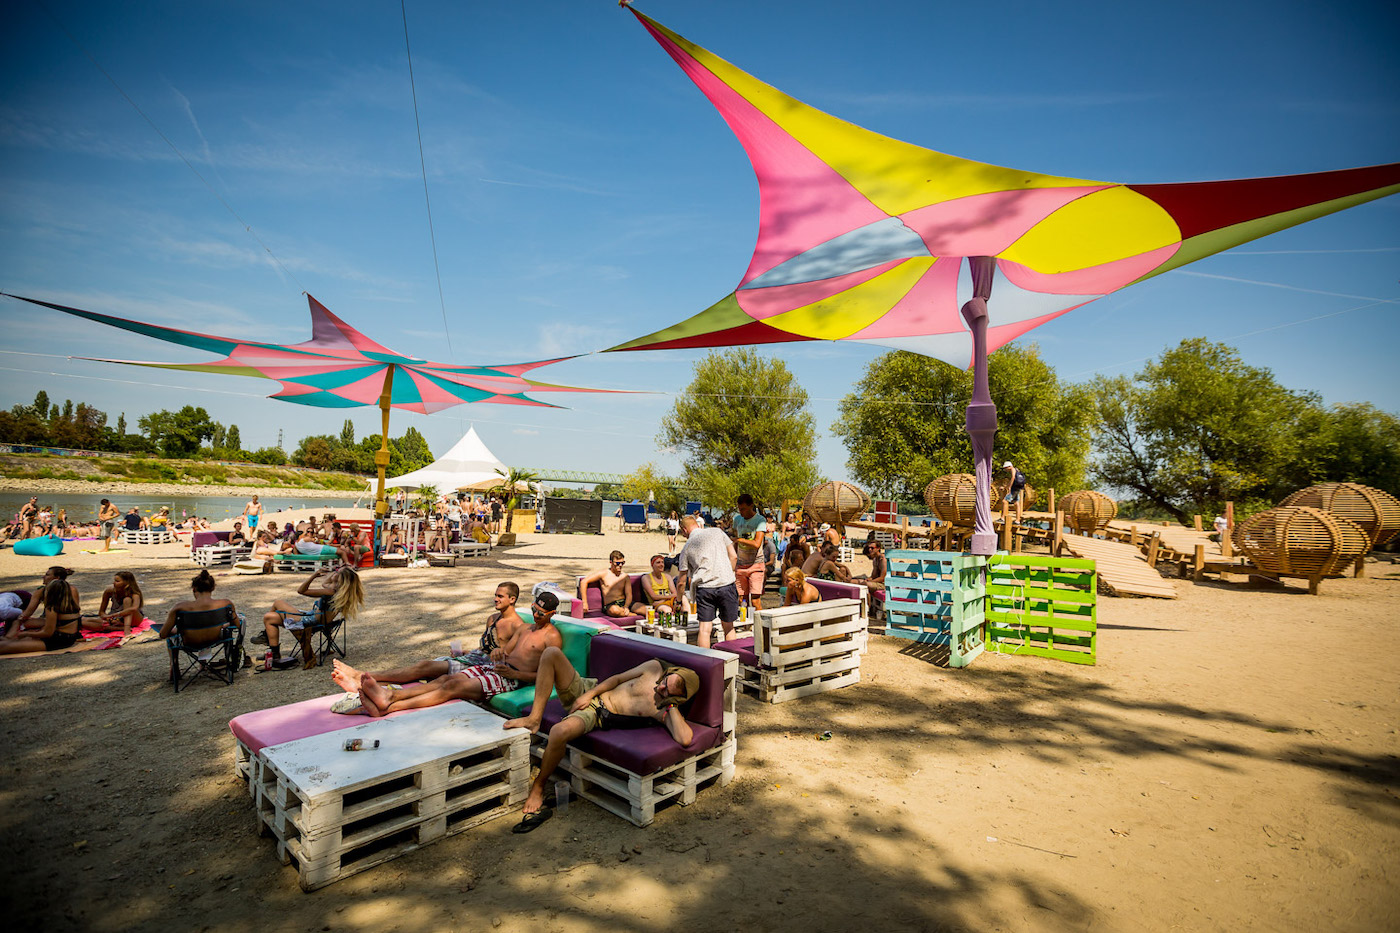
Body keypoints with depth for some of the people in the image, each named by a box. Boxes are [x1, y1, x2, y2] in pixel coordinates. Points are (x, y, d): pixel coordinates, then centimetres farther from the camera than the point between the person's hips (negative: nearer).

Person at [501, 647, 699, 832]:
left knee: (560, 732, -39)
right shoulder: (654, 668, -1)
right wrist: (589, 694, -5)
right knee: (551, 653, -14)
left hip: (597, 716, -5)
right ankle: (534, 719, -7)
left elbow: (685, 739, -31)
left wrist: (671, 706, -25)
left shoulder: (666, 712, -13)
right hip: (587, 691, 5)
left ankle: (538, 786, -11)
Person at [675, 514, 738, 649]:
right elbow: (733, 557, 8)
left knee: (704, 628, 3)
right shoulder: (717, 532, 13)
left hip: (703, 587, -1)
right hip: (726, 585, 1)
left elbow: (682, 581, 17)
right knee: (728, 627, 14)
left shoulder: (687, 547, 13)